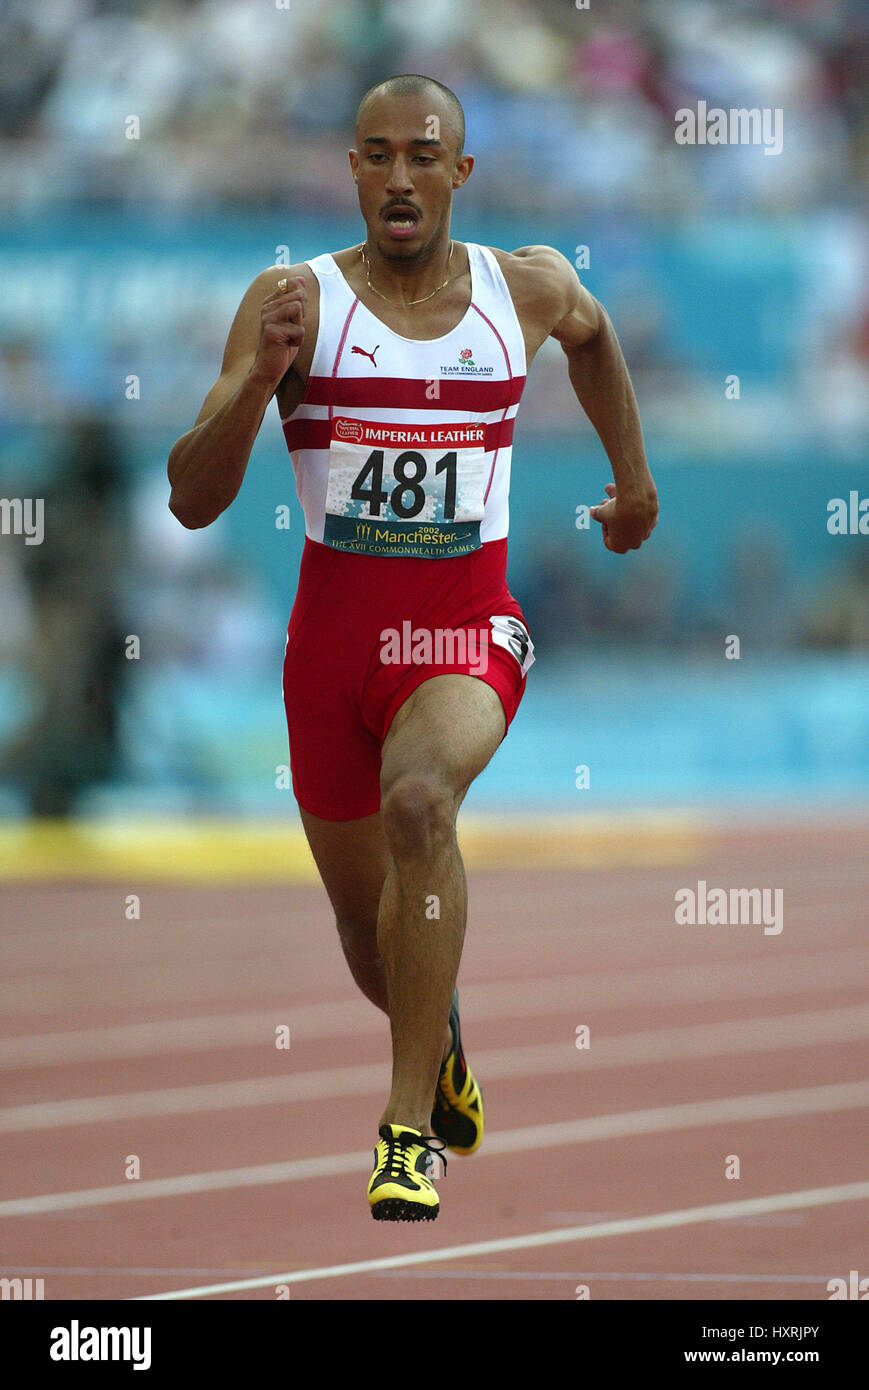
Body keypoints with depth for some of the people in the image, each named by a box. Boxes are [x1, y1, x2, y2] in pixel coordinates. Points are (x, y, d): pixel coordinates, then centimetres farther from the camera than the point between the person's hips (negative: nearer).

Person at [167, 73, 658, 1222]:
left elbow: (592, 335, 28)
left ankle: (411, 1127, -30)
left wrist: (633, 474, 31)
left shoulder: (529, 287, 1)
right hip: (336, 630, 1)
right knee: (372, 937, 14)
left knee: (419, 799, -34)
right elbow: (192, 500, -14)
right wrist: (263, 376, -28)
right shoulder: (297, 301, -7)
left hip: (470, 627, -1)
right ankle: (441, 1037, 53)